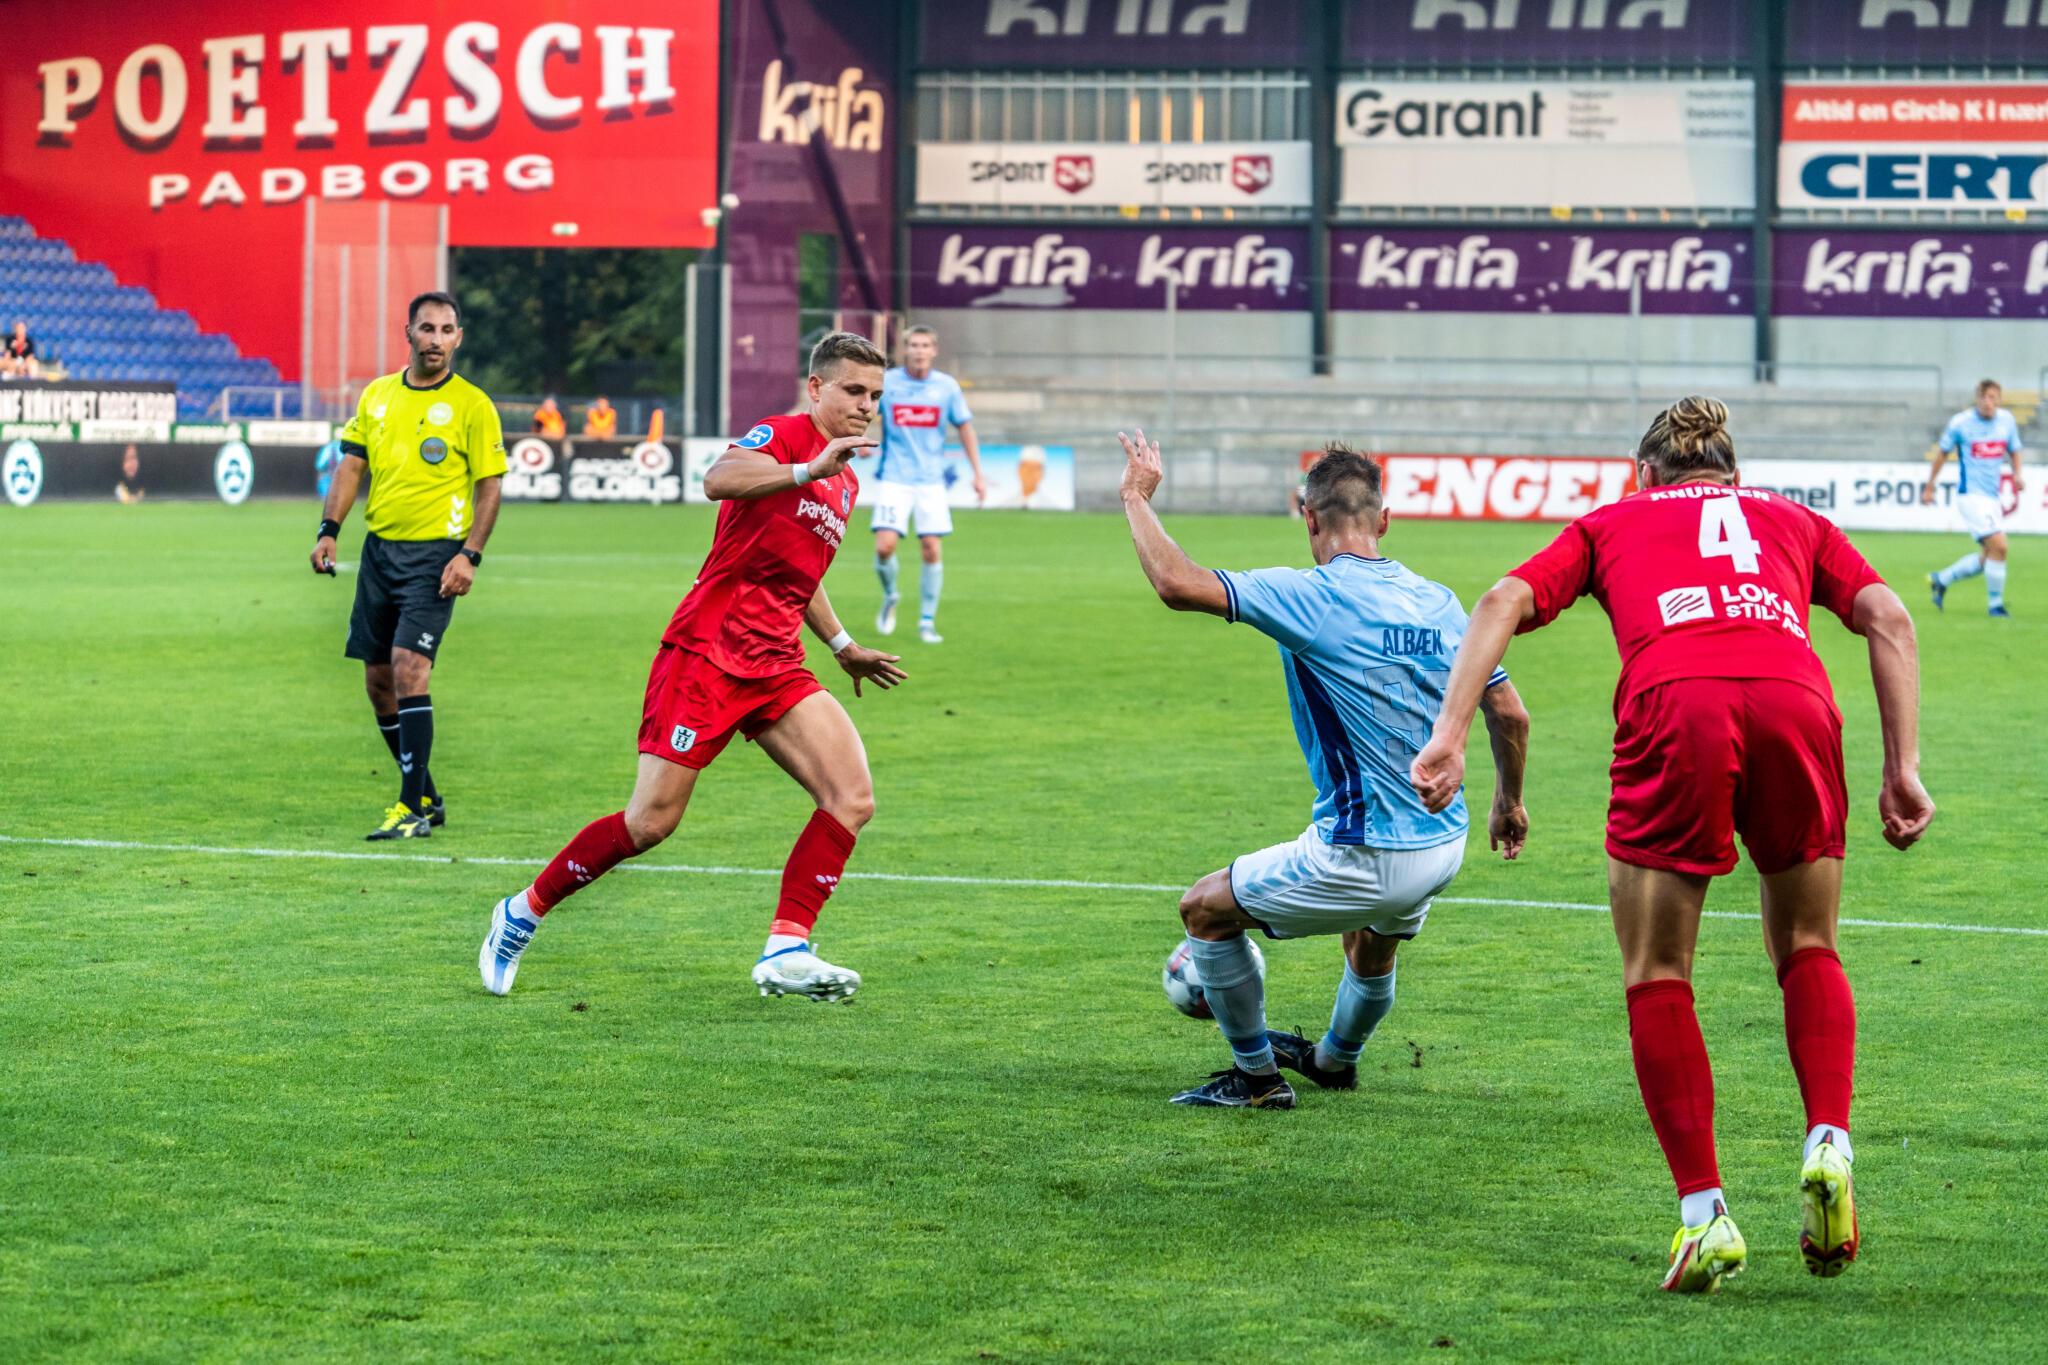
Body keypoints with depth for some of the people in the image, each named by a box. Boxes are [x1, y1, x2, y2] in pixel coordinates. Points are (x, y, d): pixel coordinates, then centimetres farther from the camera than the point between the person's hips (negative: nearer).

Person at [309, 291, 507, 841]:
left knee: (408, 667, -18)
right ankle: (426, 797, 22)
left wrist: (470, 555, -14)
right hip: (380, 548, 6)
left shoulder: (472, 405, -3)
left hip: (434, 554, -6)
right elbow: (351, 466, 13)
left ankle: (413, 809, -15)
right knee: (378, 680, 8)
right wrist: (329, 530, 0)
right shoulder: (376, 395, 10)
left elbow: (489, 486, -3)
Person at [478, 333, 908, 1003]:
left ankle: (786, 951, -11)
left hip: (776, 670, 8)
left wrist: (842, 645, 30)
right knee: (651, 822, -7)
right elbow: (718, 479, -32)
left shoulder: (846, 483, 18)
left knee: (852, 797, -12)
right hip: (705, 655, -8)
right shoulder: (781, 434, -8)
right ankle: (522, 913, 14)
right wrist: (810, 469, -41)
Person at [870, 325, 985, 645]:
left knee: (932, 549, -5)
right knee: (885, 546, -13)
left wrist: (978, 474, 7)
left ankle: (927, 621, 9)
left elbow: (965, 427, 9)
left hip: (930, 480, 1)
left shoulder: (947, 386, 0)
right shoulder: (885, 382, -3)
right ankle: (889, 598, 17)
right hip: (893, 479, -1)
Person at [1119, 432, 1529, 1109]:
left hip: (1364, 860, -7)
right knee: (1372, 946, 36)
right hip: (1443, 846, 7)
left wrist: (1137, 497, -6)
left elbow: (1176, 584, -22)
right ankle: (1335, 1060, 61)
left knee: (1205, 909, 13)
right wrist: (1509, 801, 26)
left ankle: (1257, 1075, 23)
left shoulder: (1313, 596, -17)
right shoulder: (1439, 602, 2)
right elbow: (1510, 714, 8)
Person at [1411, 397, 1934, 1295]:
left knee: (1657, 979, 10)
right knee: (1806, 951, 22)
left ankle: (1704, 1214, 2)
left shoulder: (1612, 522, 32)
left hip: (1671, 703, -2)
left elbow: (1504, 602, 15)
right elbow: (1888, 618, 19)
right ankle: (1828, 1146, 2)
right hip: (1794, 701, 2)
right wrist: (1903, 770, 15)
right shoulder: (1793, 520, 35)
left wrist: (1448, 738, 7)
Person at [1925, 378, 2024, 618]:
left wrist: (2017, 474, -2)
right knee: (1998, 546, -17)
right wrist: (1929, 487, 9)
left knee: (1987, 557, 10)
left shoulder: (2007, 420, 4)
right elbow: (1942, 452, 4)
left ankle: (1941, 580, 30)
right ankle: (1996, 604, -4)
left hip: (1993, 496, 7)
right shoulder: (1960, 422, -9)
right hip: (1970, 495, -7)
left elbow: (2014, 450, 18)